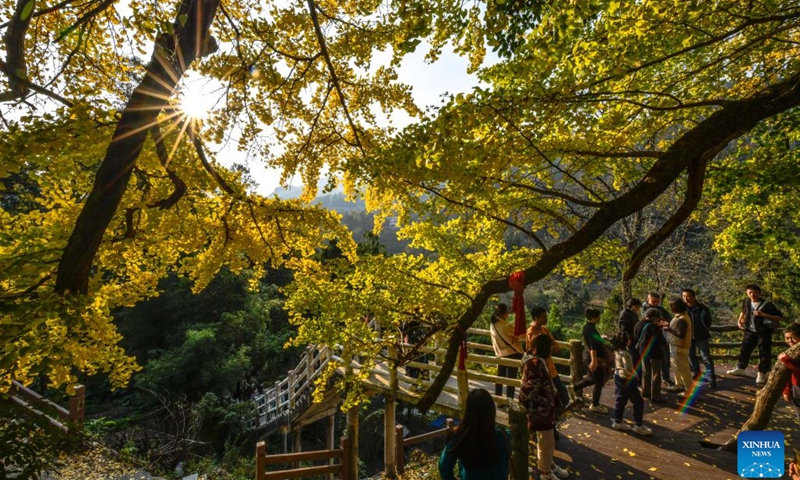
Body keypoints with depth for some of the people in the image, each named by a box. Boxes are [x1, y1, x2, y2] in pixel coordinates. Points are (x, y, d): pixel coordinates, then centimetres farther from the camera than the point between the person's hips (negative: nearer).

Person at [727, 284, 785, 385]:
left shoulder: (767, 304, -16)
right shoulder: (746, 302, 0)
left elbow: (780, 317, -18)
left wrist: (764, 315, -28)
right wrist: (740, 321, 8)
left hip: (763, 333, -5)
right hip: (750, 331, 5)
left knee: (764, 354, 4)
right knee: (744, 350, 13)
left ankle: (762, 374, 17)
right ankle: (740, 369, 27)